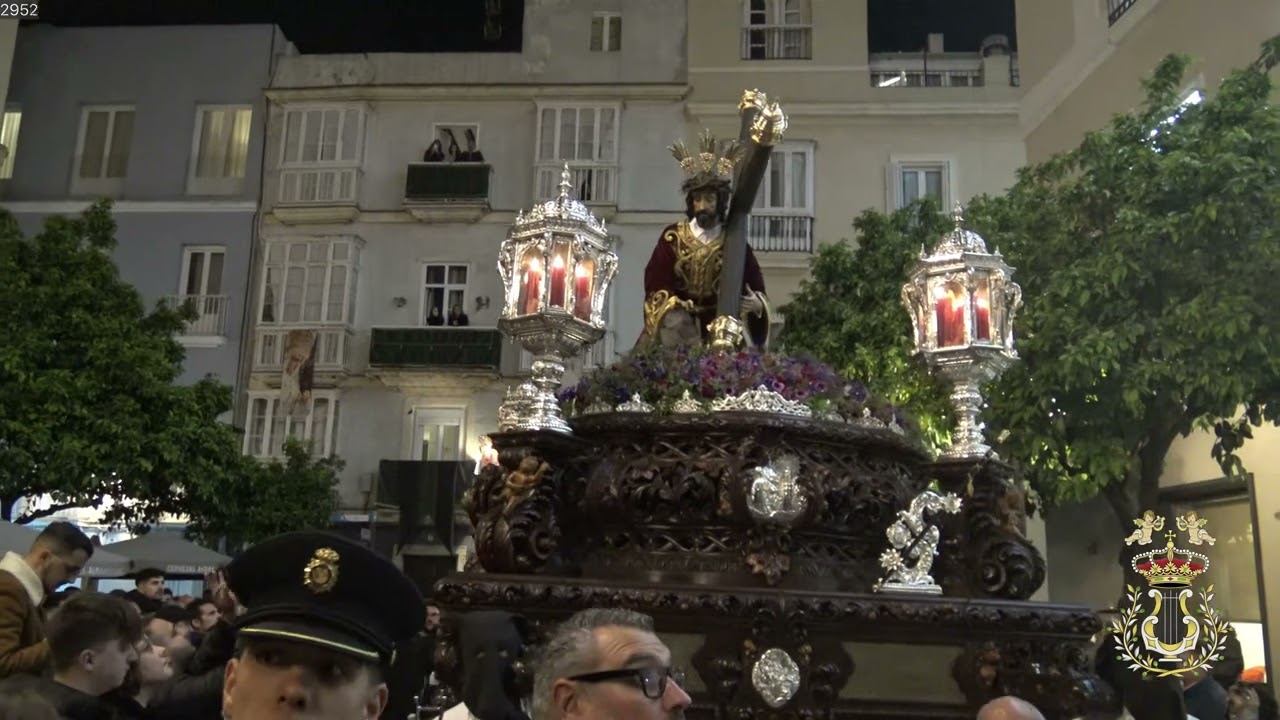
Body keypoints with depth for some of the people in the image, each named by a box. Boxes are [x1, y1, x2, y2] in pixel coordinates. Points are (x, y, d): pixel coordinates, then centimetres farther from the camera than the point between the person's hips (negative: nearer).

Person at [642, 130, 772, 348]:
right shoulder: (672, 237, 1)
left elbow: (756, 288, 3)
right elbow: (656, 285, -2)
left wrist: (757, 304, -20)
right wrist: (672, 313, -21)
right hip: (680, 322, 0)